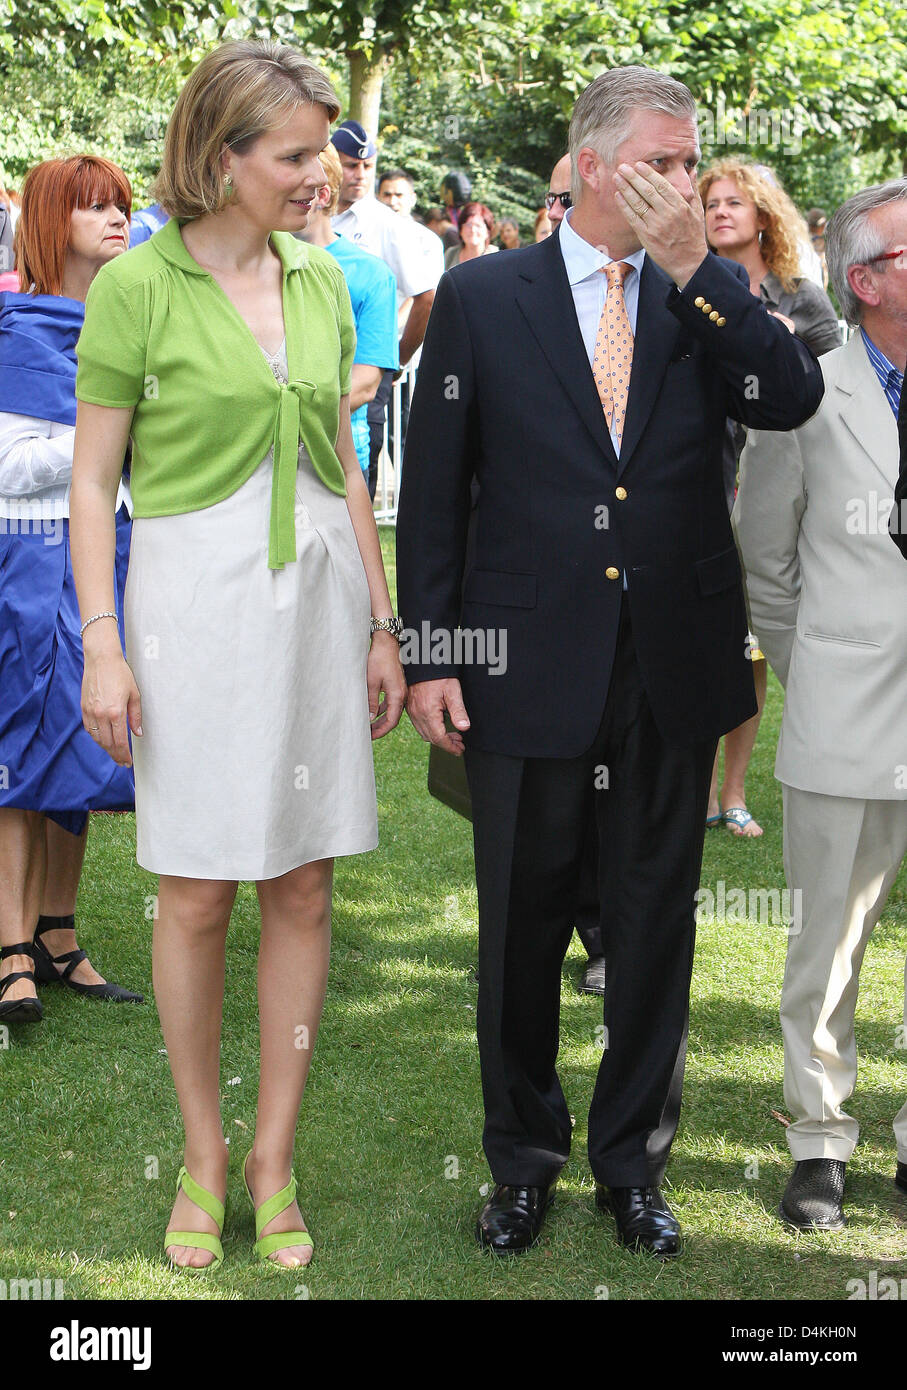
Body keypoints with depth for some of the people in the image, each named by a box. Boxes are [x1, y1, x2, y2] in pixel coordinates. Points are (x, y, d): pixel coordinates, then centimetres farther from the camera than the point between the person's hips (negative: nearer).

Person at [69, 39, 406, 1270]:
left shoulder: (321, 281, 7)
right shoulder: (138, 284, -7)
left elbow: (345, 465, 13)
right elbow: (93, 479, -4)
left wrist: (382, 623, 11)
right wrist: (102, 644, -10)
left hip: (317, 592, 4)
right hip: (196, 596, -4)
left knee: (304, 887, 6)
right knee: (196, 893, 2)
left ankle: (274, 1156, 19)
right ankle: (203, 1156, 20)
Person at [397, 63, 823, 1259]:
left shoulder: (707, 297, 4)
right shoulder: (482, 296, 0)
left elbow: (792, 398, -14)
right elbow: (433, 487, 1)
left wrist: (693, 265, -18)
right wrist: (429, 650, -4)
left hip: (674, 667, 2)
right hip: (528, 666, -1)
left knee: (657, 922, 12)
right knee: (522, 924, 10)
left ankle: (633, 1162, 30)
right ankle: (525, 1161, 29)